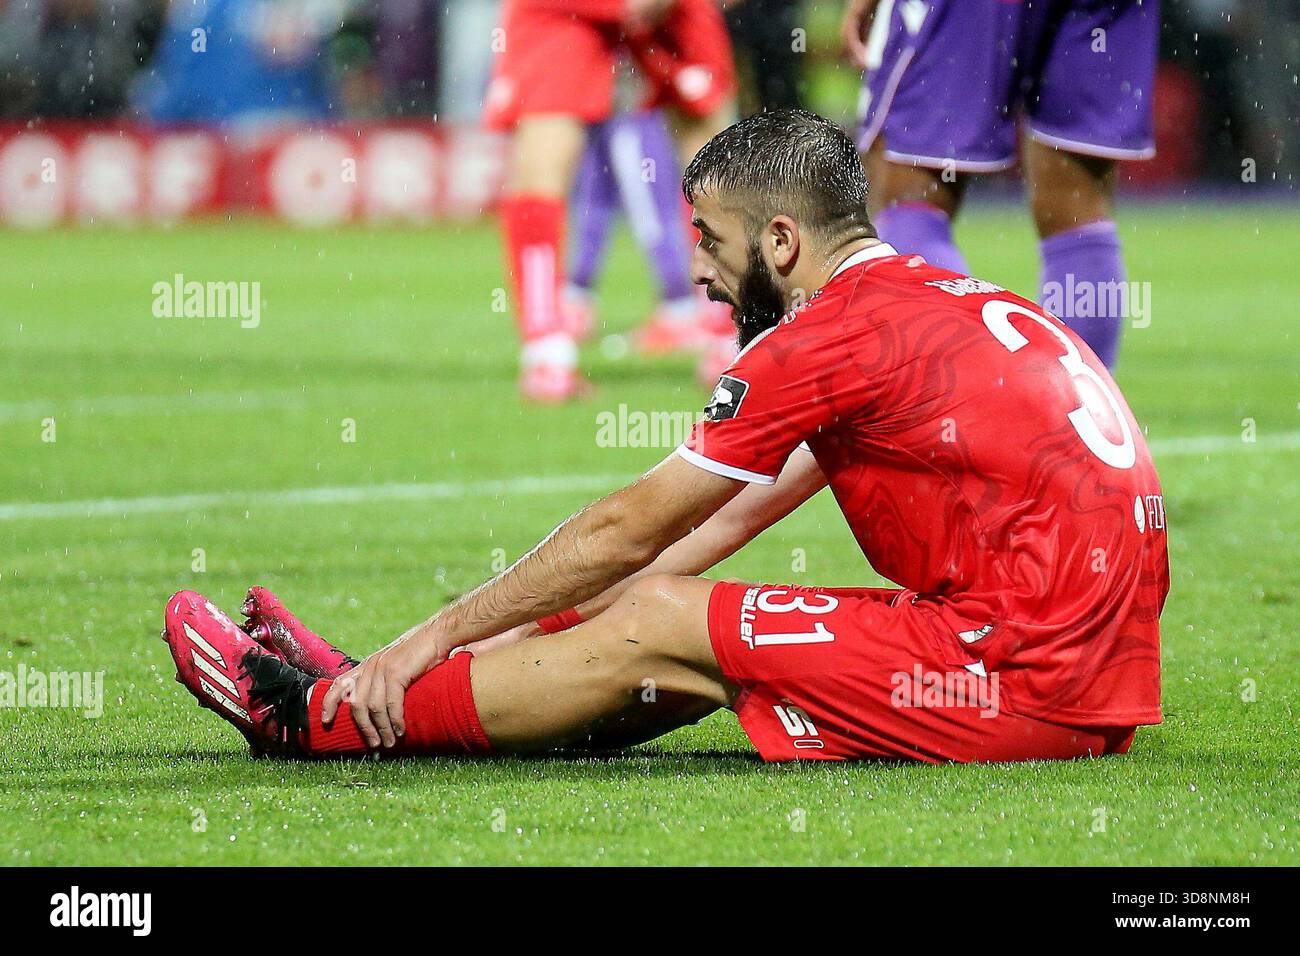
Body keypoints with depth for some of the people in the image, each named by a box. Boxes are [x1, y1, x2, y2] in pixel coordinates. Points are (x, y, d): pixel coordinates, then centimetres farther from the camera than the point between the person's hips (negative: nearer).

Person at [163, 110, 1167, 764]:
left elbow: (625, 533, -2)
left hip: (1021, 683, -9)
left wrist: (436, 635, 8)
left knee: (650, 633, -1)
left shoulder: (836, 336, -10)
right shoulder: (951, 300, 19)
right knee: (671, 614, 15)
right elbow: (728, 523, 26)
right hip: (1100, 679, 9)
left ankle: (323, 719, 9)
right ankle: (388, 691, 23)